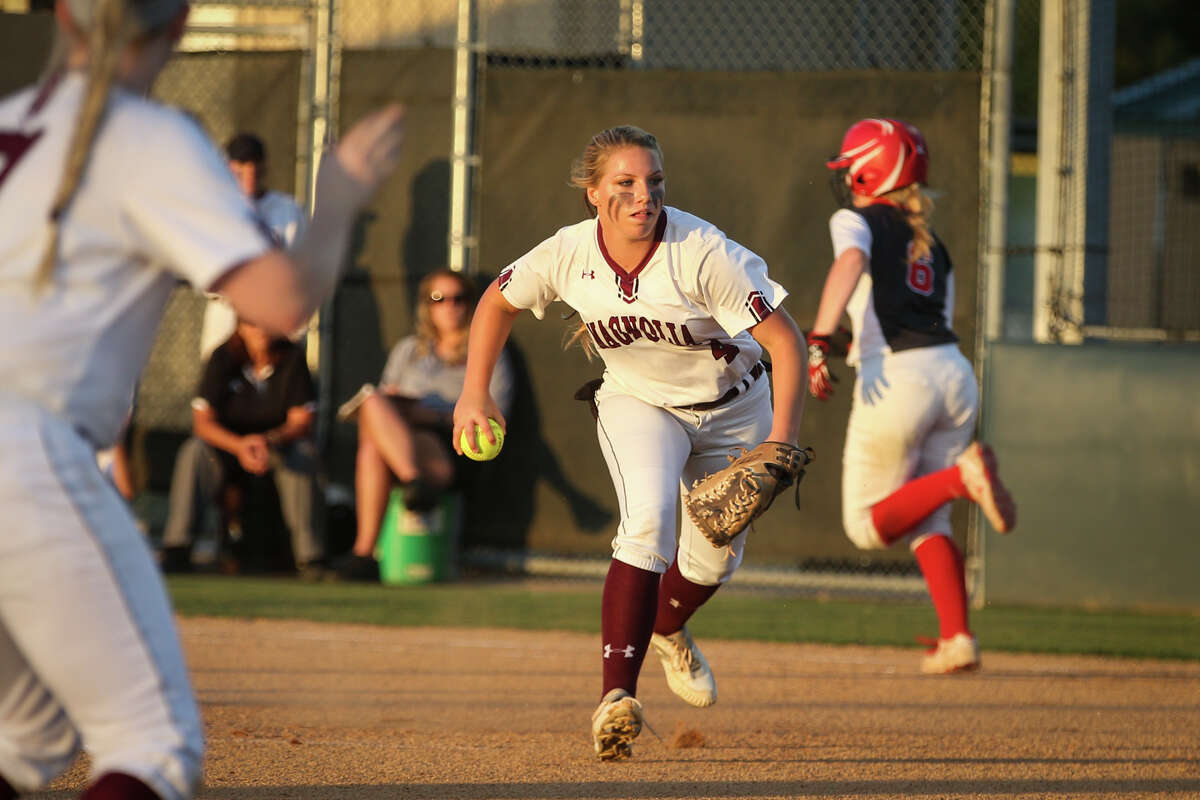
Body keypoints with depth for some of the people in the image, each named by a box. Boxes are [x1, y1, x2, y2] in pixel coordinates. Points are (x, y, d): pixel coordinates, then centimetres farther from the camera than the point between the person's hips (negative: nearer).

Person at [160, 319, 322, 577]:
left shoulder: (292, 359, -9)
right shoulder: (223, 358, -10)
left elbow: (302, 421, -14)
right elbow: (202, 422, -15)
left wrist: (268, 441, -35)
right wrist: (240, 446, -34)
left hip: (279, 446, 0)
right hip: (228, 446, 0)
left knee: (303, 452, -32)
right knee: (194, 451, -29)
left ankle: (309, 554, -34)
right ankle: (176, 550, -35)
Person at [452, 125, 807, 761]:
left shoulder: (703, 254, -31)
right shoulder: (569, 255, -21)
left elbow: (784, 339, -29)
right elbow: (498, 302, 0)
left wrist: (783, 437, -38)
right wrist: (474, 393, -4)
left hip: (732, 409, 0)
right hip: (637, 404, 0)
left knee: (716, 558, 9)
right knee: (649, 519, -27)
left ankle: (667, 630, 47)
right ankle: (616, 697, -33)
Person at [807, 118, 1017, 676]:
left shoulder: (857, 221, 4)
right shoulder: (933, 246, 22)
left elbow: (850, 263, -19)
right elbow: (936, 324, 18)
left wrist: (819, 340, -31)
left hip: (897, 381, -6)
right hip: (954, 374, 6)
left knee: (867, 526, 7)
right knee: (927, 523, 17)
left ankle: (961, 475, -17)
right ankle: (957, 638, 0)